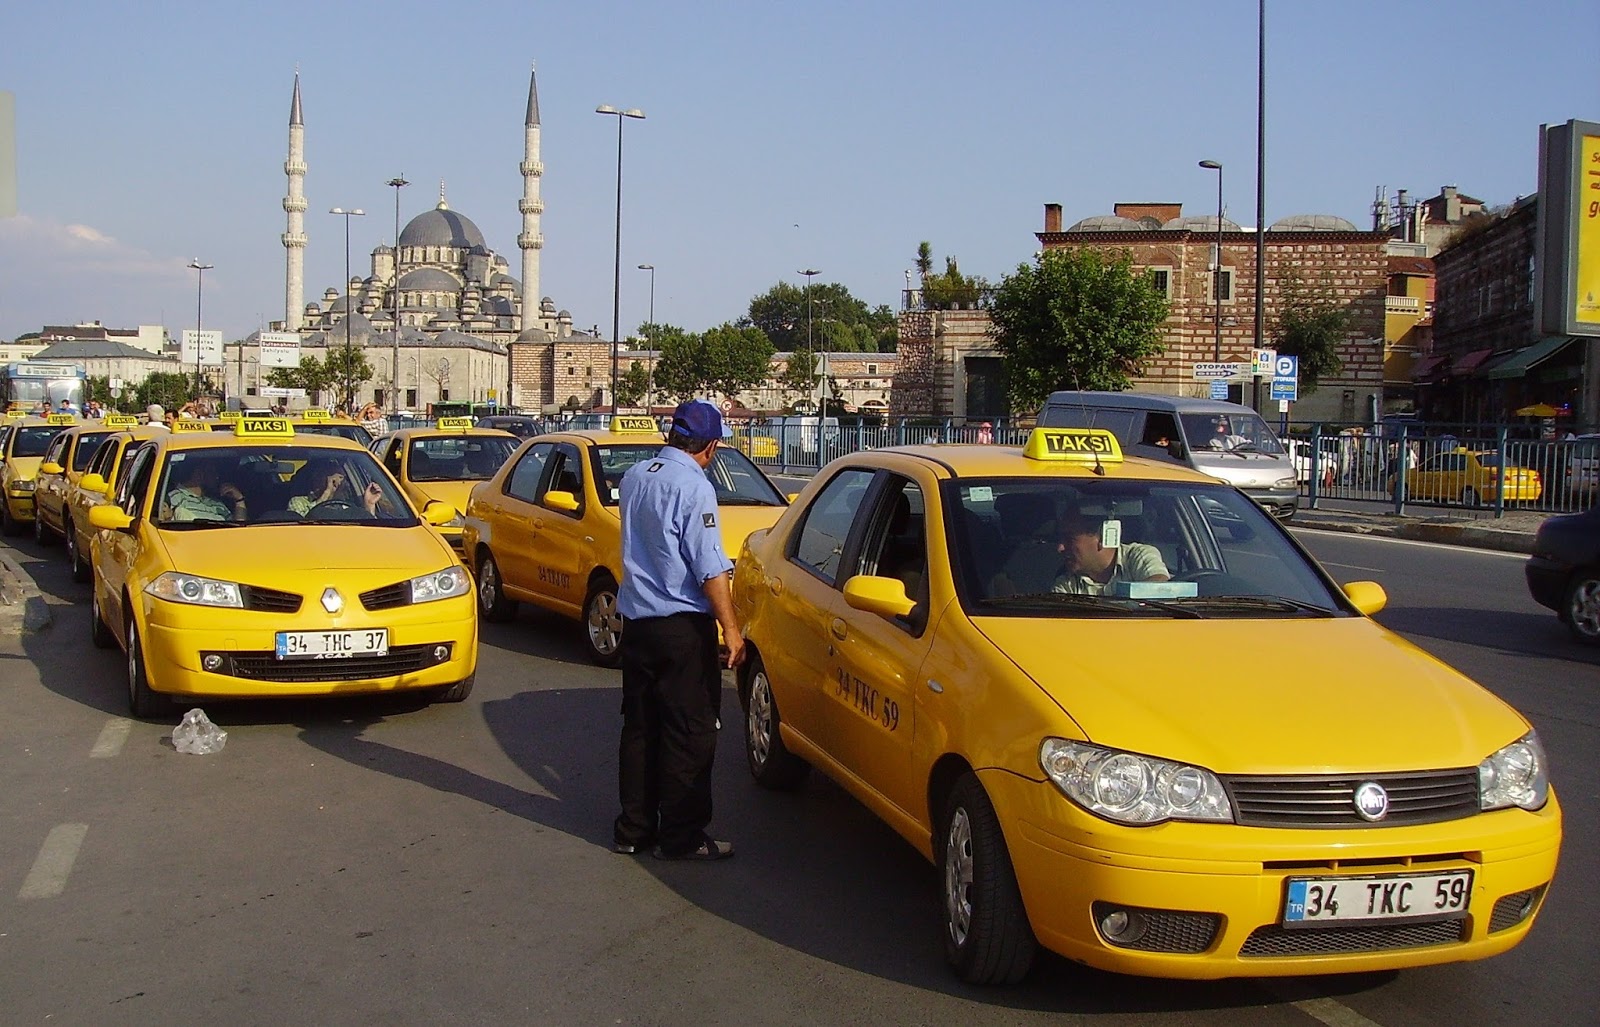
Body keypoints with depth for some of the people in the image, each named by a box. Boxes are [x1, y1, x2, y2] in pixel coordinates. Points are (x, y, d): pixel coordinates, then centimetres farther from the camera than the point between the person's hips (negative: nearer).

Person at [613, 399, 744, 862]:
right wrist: (731, 629, -13)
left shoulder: (634, 477, 7)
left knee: (638, 727, 13)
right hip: (682, 625, -7)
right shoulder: (694, 488, -16)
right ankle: (681, 836, 5)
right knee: (689, 733, 1)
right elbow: (710, 569, -17)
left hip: (635, 620, 8)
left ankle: (634, 827, 19)